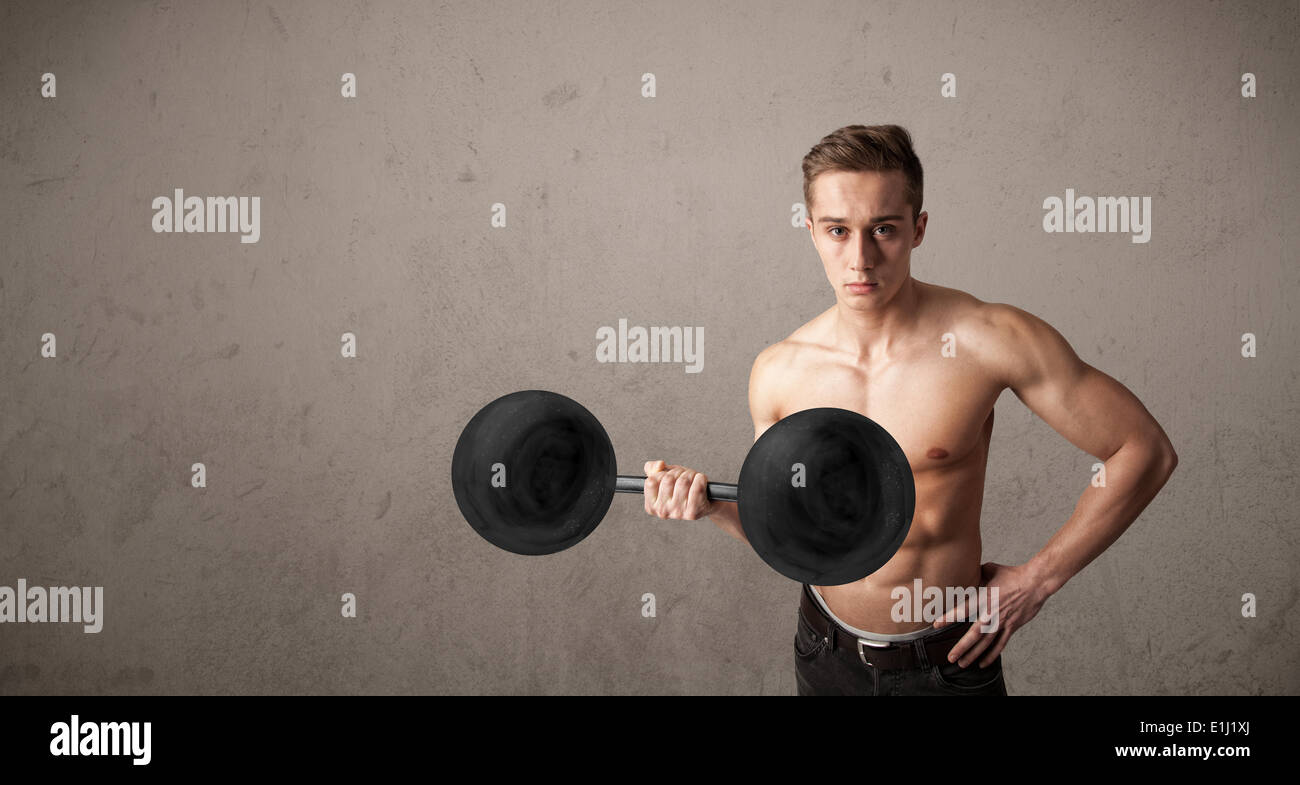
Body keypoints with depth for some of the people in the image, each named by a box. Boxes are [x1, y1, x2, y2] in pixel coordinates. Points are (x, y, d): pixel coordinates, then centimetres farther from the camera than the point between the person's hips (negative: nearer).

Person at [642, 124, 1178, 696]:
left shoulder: (989, 340, -19)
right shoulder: (778, 373, -9)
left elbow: (1146, 450, -12)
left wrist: (1036, 579, -10)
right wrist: (713, 503, -14)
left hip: (949, 662, -3)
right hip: (826, 653, 3)